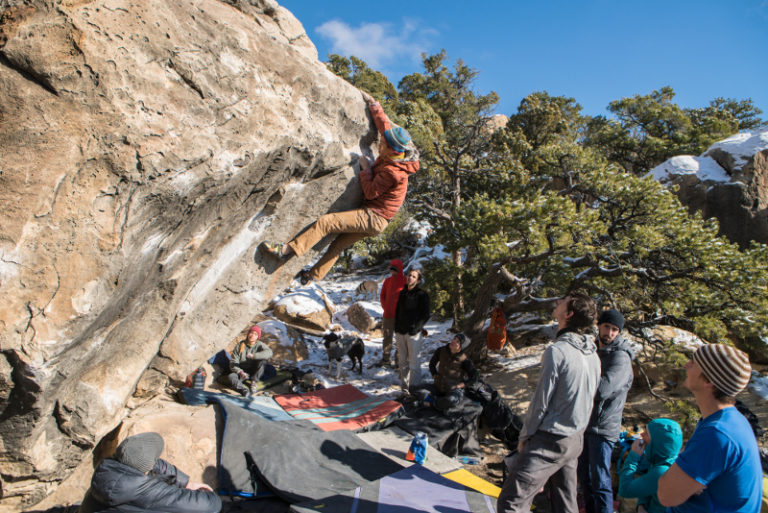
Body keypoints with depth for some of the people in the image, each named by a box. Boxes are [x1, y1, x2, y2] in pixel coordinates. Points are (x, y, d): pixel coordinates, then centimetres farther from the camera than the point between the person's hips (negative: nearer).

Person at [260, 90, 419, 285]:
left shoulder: (392, 171, -26)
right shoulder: (394, 154, 1)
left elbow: (370, 192, -21)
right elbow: (384, 124, 14)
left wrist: (366, 168, -11)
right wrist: (373, 103, 21)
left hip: (373, 218, -10)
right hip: (374, 219, 10)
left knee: (325, 221, -20)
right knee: (340, 243, 20)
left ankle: (288, 250, -18)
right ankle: (314, 274, 33)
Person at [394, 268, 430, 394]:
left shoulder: (422, 295, -5)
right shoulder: (402, 293, 12)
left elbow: (425, 315, -6)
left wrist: (415, 328, -13)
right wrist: (397, 328, 10)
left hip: (413, 333, -6)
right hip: (400, 332, 6)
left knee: (413, 362, -4)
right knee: (402, 361, 10)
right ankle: (405, 387, 20)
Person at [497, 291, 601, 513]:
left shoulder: (557, 351, -21)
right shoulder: (593, 355, 4)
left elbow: (541, 401, -16)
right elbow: (586, 399, 13)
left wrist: (524, 436, -3)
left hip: (550, 440, -9)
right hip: (576, 440, 9)